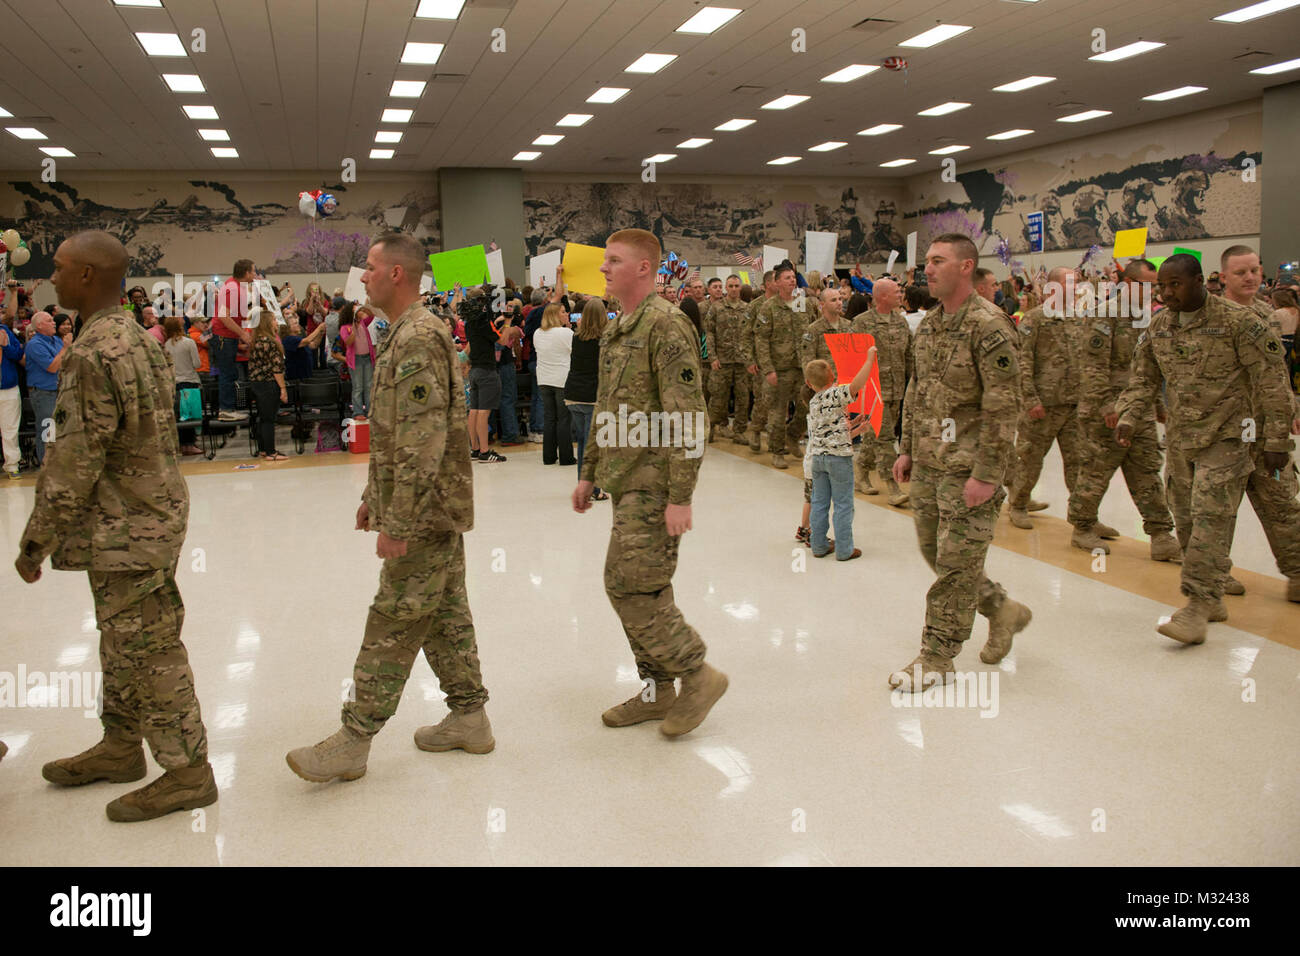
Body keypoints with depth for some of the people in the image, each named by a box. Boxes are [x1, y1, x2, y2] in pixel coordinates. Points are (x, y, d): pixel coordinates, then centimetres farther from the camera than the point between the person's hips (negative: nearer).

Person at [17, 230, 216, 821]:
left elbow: (75, 463, -21)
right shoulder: (138, 336, 10)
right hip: (149, 513, 10)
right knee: (124, 644, 21)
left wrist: (36, 541, -12)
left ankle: (187, 772, 11)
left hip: (126, 530, -10)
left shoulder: (92, 354, -21)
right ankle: (120, 747, 36)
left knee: (147, 651, 0)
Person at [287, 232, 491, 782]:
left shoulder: (418, 339, -19)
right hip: (437, 510, 10)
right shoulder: (408, 334, 16)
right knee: (444, 614, 15)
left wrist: (397, 522, -23)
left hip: (425, 514, -10)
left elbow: (424, 442, -25)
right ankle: (469, 717, 25)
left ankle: (354, 741, 5)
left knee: (393, 626, -3)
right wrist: (373, 497, 22)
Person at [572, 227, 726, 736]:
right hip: (626, 481, 9)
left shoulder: (666, 325, -15)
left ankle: (698, 674, 7)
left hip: (653, 483, -9)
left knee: (632, 585, -9)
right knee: (641, 588, 13)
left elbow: (688, 418, -20)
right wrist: (590, 472, 23)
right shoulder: (616, 330, 15)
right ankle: (657, 691, 25)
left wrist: (680, 497, -23)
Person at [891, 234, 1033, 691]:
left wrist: (986, 474, -21)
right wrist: (907, 449, 15)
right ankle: (1003, 610, 34)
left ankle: (937, 657, 11)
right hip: (927, 464, 8)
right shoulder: (927, 323, 11)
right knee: (934, 551, 15)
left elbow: (1003, 407, -19)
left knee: (956, 561, 0)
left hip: (967, 466, -8)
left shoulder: (987, 325, -15)